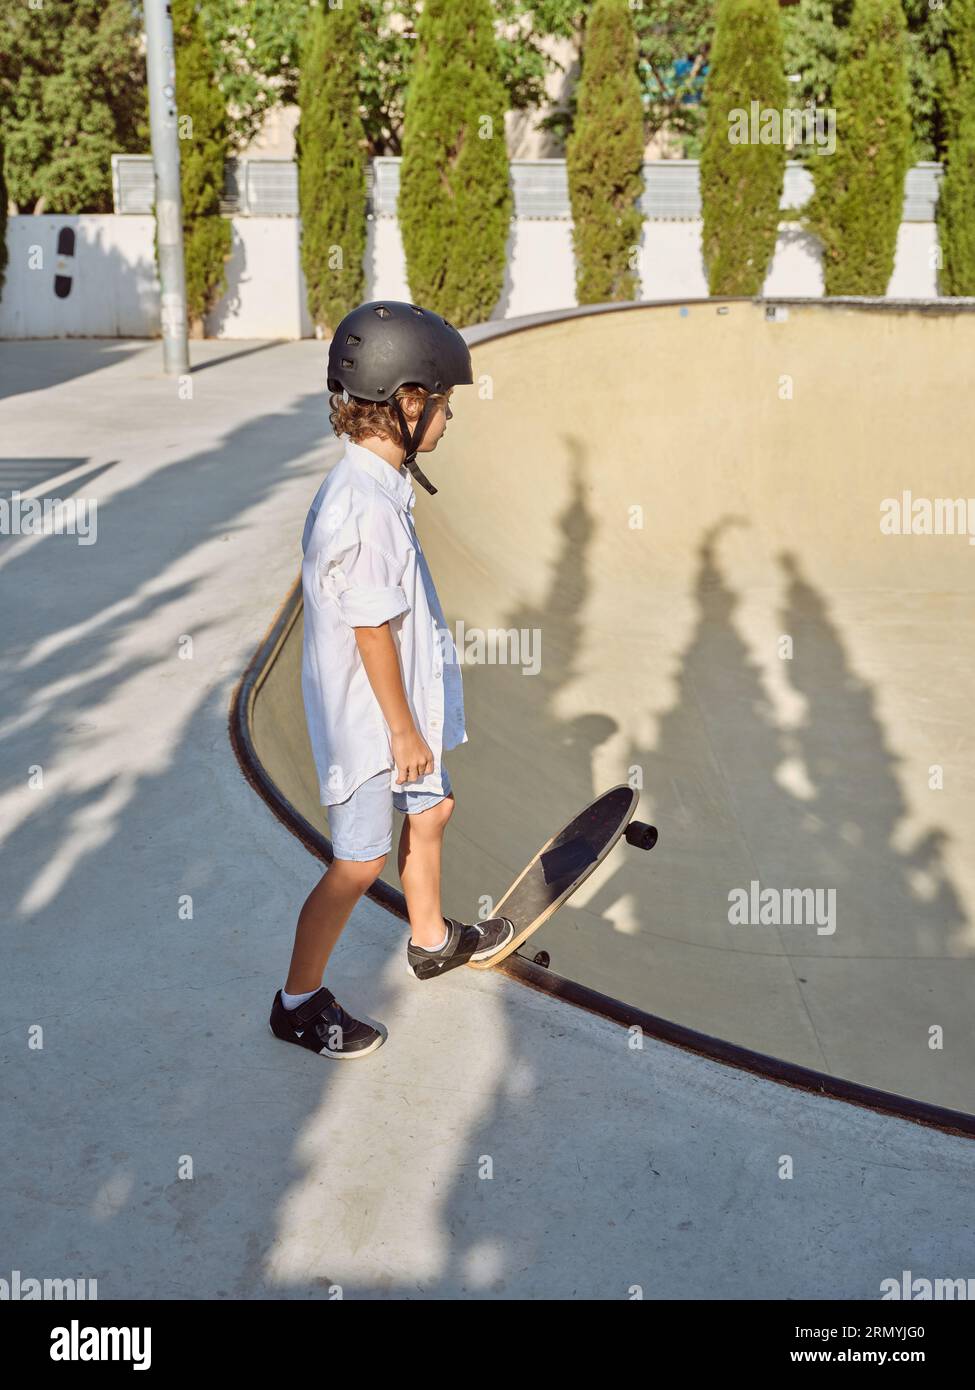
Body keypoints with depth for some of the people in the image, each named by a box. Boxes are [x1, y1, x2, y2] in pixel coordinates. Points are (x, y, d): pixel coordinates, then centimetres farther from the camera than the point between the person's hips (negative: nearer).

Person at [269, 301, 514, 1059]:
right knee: (362, 860, 2)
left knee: (431, 810, 24)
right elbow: (370, 630, -25)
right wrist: (404, 729, -17)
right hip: (371, 715, -10)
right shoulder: (366, 506, -28)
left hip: (407, 703, 10)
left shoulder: (375, 483, 4)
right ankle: (299, 1001, 19)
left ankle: (432, 940, 46)